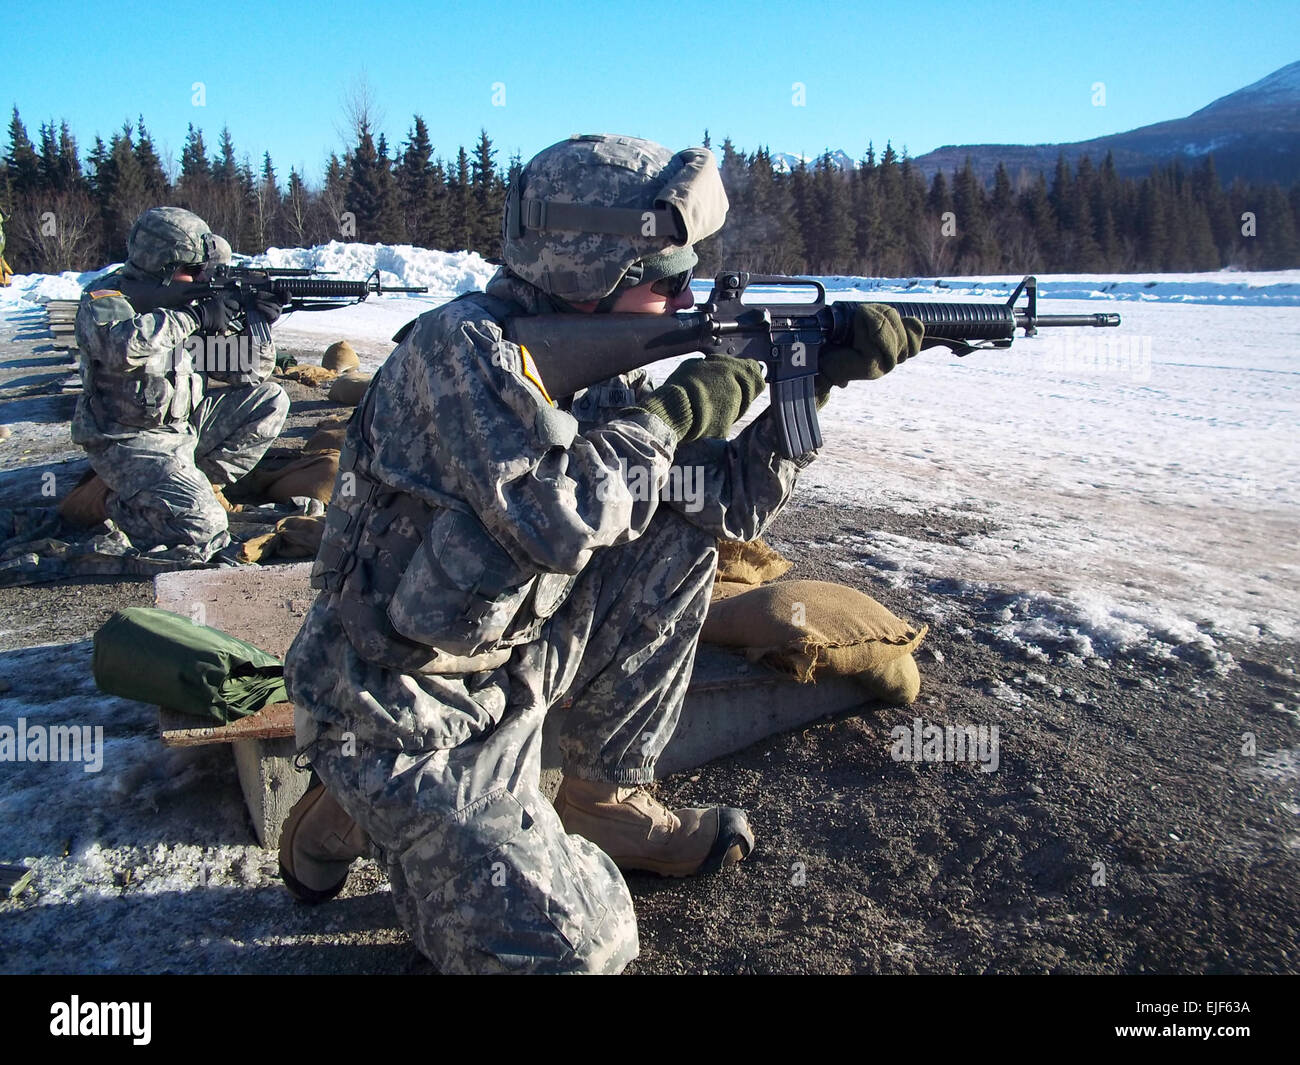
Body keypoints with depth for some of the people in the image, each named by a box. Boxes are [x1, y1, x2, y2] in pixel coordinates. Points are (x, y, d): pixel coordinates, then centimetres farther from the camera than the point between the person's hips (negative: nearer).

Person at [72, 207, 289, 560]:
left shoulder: (190, 299, 5)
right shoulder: (106, 299, -13)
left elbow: (246, 373, 8)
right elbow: (120, 347, -39)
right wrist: (192, 317, -29)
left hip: (187, 424, 8)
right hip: (132, 442, -7)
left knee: (269, 401, 3)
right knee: (202, 523, -25)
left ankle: (198, 482, 6)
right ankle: (129, 505, 6)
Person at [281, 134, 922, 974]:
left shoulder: (601, 370, 2)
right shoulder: (462, 344, -21)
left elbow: (734, 506, 4)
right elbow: (557, 517, -35)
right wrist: (669, 414, -21)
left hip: (509, 675, 8)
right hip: (395, 719, -7)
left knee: (679, 544, 0)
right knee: (582, 941, -13)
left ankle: (607, 801, 11)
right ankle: (356, 815, 8)